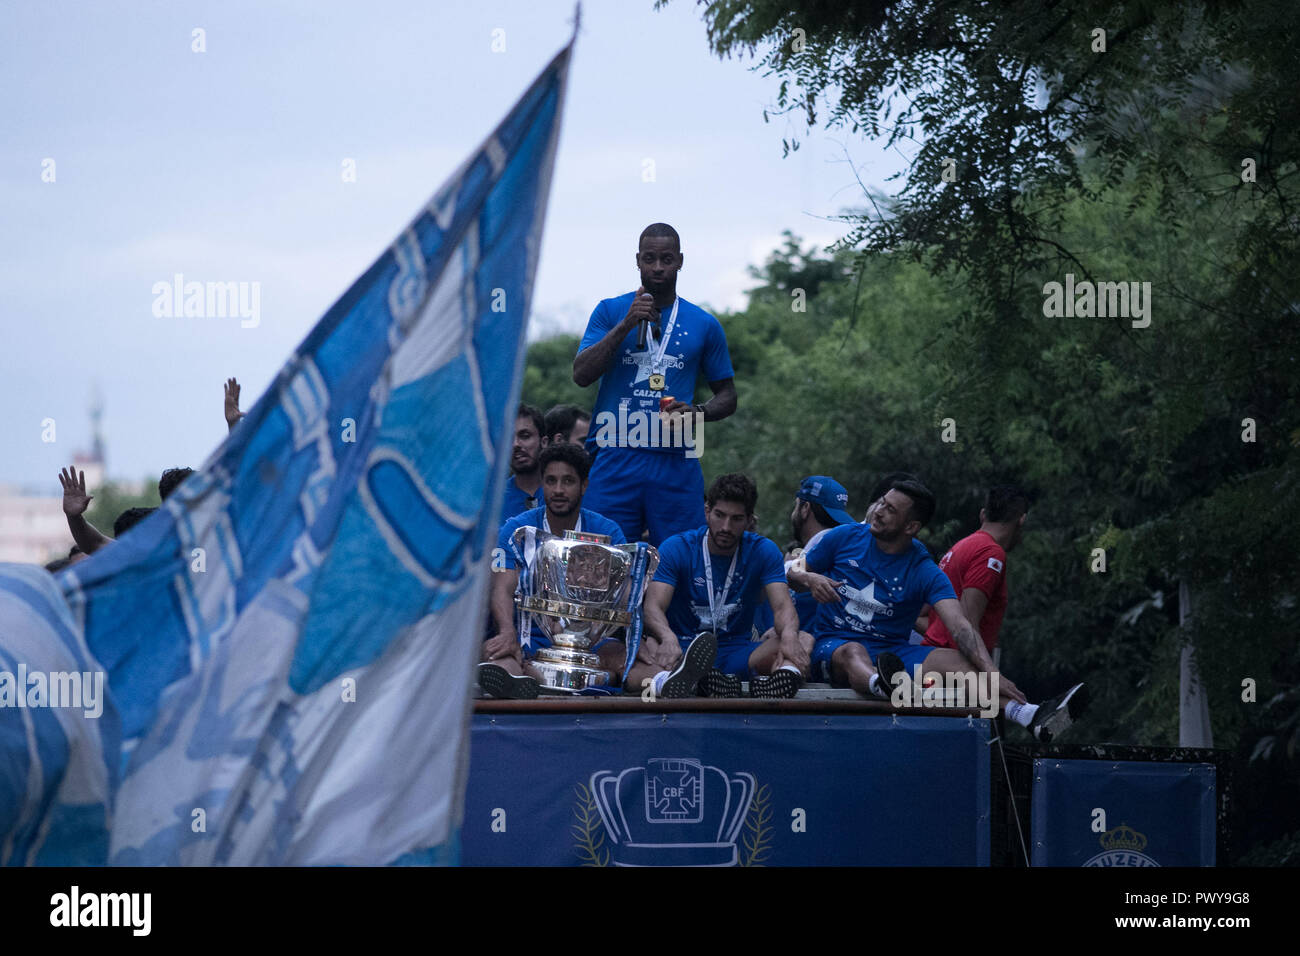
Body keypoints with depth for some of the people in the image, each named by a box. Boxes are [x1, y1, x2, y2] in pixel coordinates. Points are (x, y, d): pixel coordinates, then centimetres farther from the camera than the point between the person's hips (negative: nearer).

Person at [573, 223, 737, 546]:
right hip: (616, 456, -1)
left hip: (677, 462, 1)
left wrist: (697, 413, -4)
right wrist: (626, 324, -10)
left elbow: (727, 395, 18)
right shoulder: (611, 311, 10)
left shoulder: (704, 325, 13)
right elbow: (581, 374, -2)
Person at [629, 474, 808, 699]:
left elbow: (783, 606, -6)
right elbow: (653, 608, -13)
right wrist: (668, 638, -39)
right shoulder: (676, 549, 0)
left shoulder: (762, 551, 6)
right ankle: (666, 681, -72)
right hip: (682, 651, -2)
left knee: (804, 641, -25)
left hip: (736, 654, 2)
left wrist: (789, 634, -33)